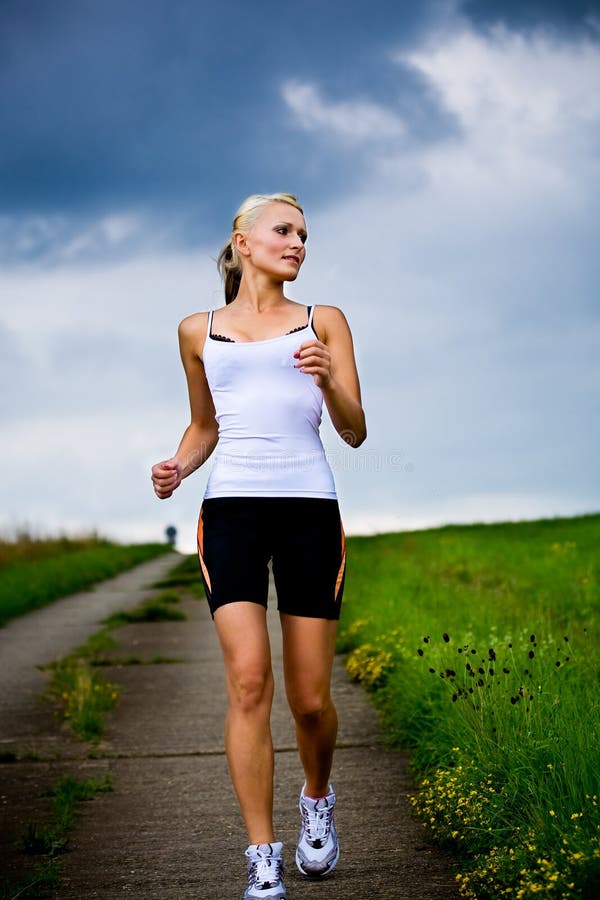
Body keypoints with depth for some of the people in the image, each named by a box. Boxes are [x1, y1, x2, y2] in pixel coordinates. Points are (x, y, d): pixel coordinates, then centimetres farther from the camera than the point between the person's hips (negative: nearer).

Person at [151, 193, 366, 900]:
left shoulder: (324, 323, 11)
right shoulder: (199, 332, 14)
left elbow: (354, 432, 5)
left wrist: (329, 379, -15)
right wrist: (179, 466, 5)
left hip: (309, 509, 0)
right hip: (231, 507, 0)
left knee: (310, 698, 1)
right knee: (248, 681, -14)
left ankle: (317, 799, 33)